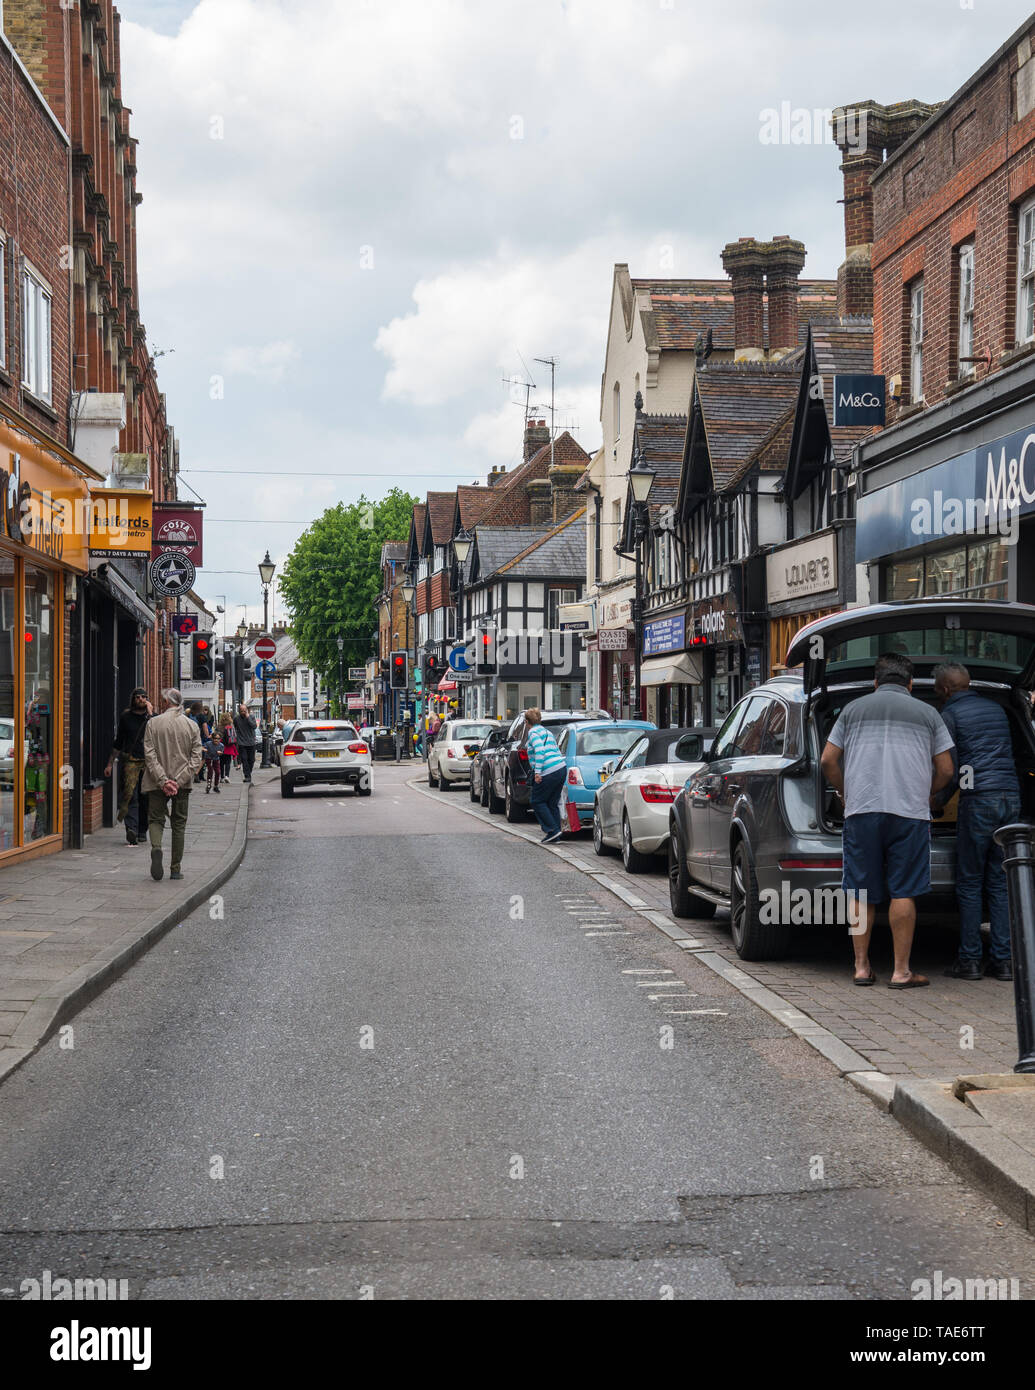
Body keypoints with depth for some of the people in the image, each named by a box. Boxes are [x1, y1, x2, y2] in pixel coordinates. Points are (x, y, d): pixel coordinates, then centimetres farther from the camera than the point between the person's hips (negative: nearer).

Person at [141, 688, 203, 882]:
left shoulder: (153, 723, -5)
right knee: (179, 824, 10)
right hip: (182, 784, 2)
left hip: (157, 784, -2)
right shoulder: (192, 725, 1)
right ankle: (175, 869, 11)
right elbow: (197, 758, -5)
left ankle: (156, 847, -21)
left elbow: (149, 755, -10)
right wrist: (179, 781, -9)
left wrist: (162, 780, -12)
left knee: (156, 819, 10)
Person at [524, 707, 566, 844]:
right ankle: (555, 836, 12)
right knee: (553, 803, 13)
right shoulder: (547, 732, 23)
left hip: (548, 773, -9)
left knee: (536, 801, 3)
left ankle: (552, 830, -4)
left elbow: (539, 751, -19)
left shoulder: (533, 733, -4)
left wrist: (537, 771, -21)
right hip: (561, 769, 9)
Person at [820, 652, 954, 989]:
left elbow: (828, 760, 9)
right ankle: (901, 971, 0)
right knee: (903, 893, 0)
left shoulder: (853, 709, 13)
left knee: (861, 893, 8)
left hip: (861, 810, 1)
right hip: (910, 810, -1)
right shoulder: (927, 713, 11)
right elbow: (945, 769, 9)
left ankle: (861, 966, 11)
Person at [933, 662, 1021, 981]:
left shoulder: (949, 713, 1)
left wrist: (937, 802, 11)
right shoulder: (996, 709, 20)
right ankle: (1002, 960, 4)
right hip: (1011, 796, 6)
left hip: (978, 799, -6)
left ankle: (969, 960, -1)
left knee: (969, 884, 0)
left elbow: (951, 767, -5)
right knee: (999, 883, 8)